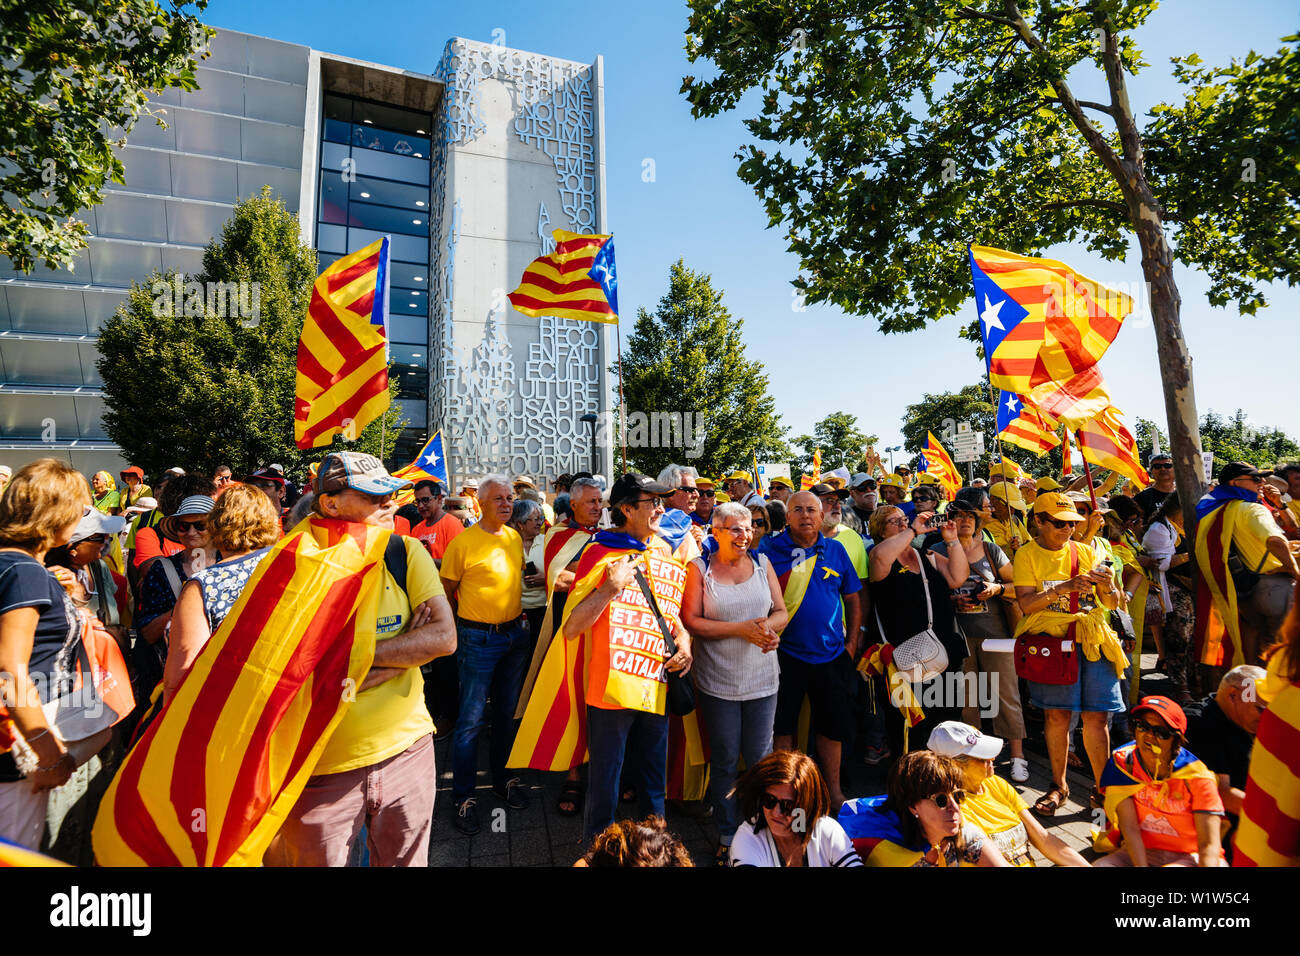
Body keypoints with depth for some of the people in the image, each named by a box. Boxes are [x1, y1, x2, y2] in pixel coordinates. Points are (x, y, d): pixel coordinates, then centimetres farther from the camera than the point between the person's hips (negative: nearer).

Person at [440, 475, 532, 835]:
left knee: (507, 713, 17)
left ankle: (502, 779, 34)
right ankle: (463, 796, 18)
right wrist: (461, 627, 2)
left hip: (516, 634, 6)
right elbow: (446, 590, -4)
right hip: (479, 639, -5)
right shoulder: (464, 541, -13)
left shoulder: (515, 537, 5)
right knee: (471, 719, 2)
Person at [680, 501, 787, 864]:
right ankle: (727, 835, 30)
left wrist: (767, 626, -16)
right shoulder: (699, 568, -5)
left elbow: (781, 612, 7)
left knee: (760, 759, 11)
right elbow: (691, 621, -11)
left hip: (762, 680, 2)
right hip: (717, 681, -2)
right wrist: (741, 629, -17)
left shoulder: (762, 562, 5)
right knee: (724, 761, 11)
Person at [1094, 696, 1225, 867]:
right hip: (1140, 852, 1)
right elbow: (1129, 828, -14)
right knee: (1100, 865, -29)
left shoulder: (1196, 777, -13)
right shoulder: (1122, 763, -10)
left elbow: (1209, 844, -17)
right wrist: (1141, 866, -27)